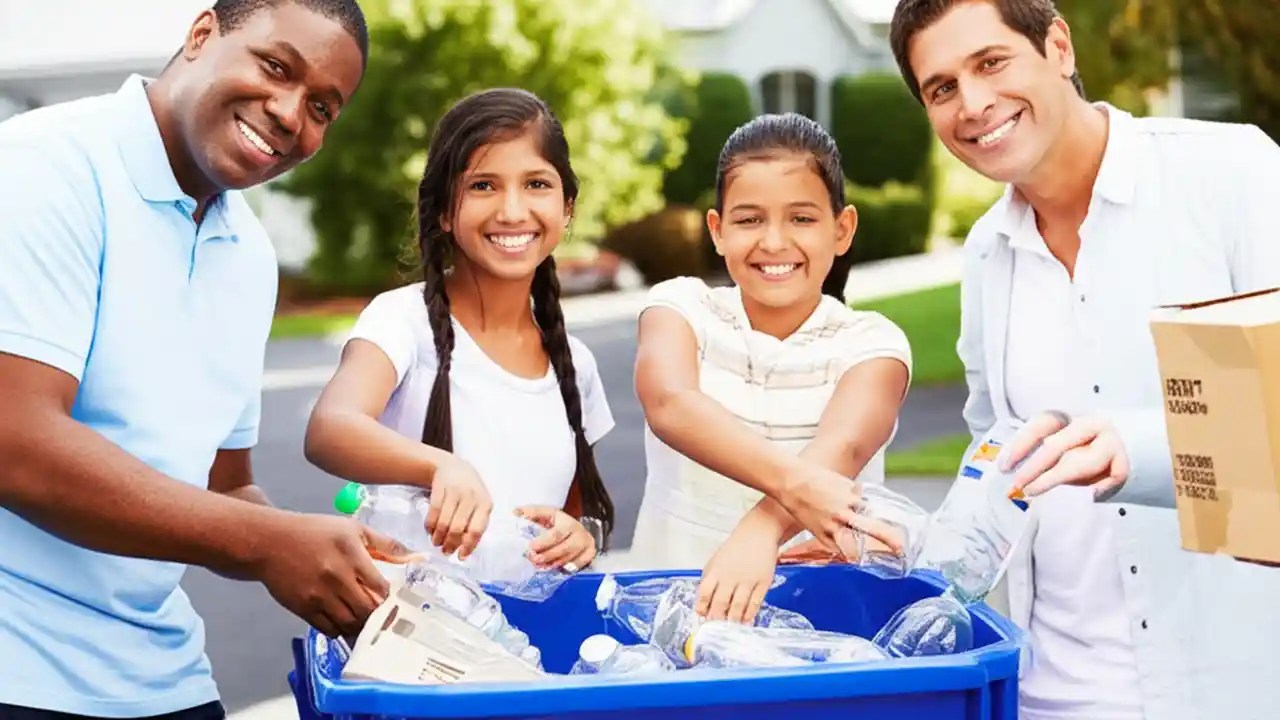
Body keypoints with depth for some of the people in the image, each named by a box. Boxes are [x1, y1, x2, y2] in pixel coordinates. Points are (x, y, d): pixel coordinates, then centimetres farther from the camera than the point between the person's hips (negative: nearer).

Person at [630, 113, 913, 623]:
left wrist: (762, 529, -40)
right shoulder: (683, 307, 2)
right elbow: (670, 406, -20)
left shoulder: (871, 342, 1)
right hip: (673, 595, 1)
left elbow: (842, 448, -20)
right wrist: (793, 482, -37)